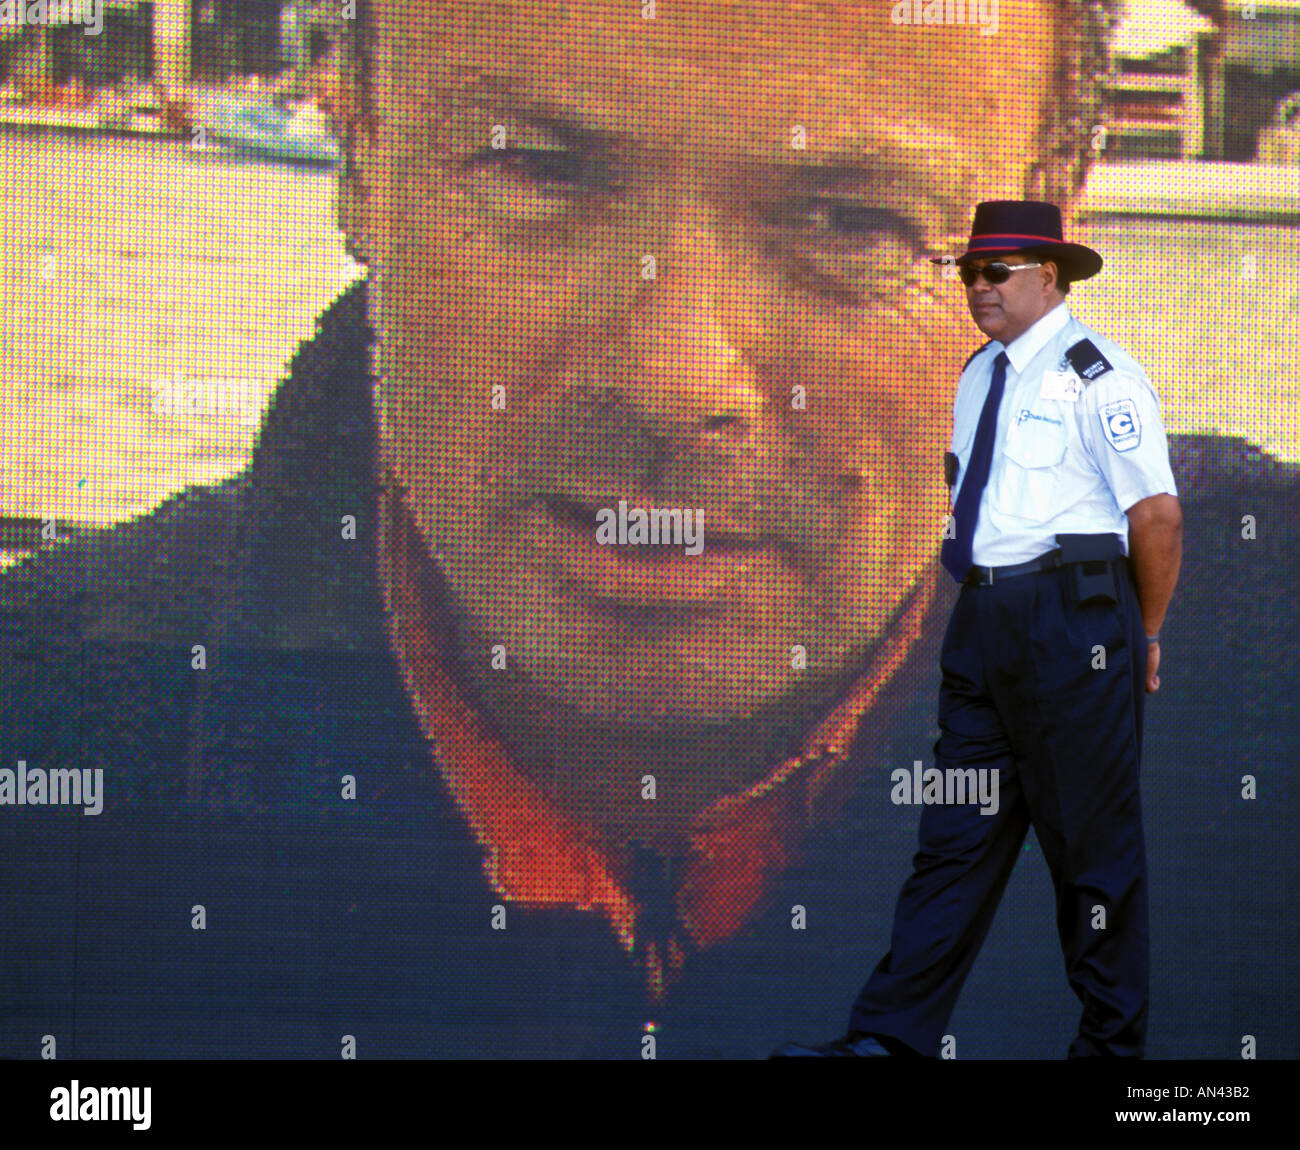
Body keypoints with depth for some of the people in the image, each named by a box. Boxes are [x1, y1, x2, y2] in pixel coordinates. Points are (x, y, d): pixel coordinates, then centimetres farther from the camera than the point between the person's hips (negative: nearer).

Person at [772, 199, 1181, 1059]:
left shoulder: (1097, 376, -9)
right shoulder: (980, 376, 16)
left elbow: (1158, 514, -12)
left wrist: (1144, 637, -4)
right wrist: (985, 606, 15)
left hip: (1073, 617, -8)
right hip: (983, 620, 8)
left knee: (1093, 840, 1)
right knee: (957, 835, 7)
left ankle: (1113, 1043, 11)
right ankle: (891, 1038, 7)